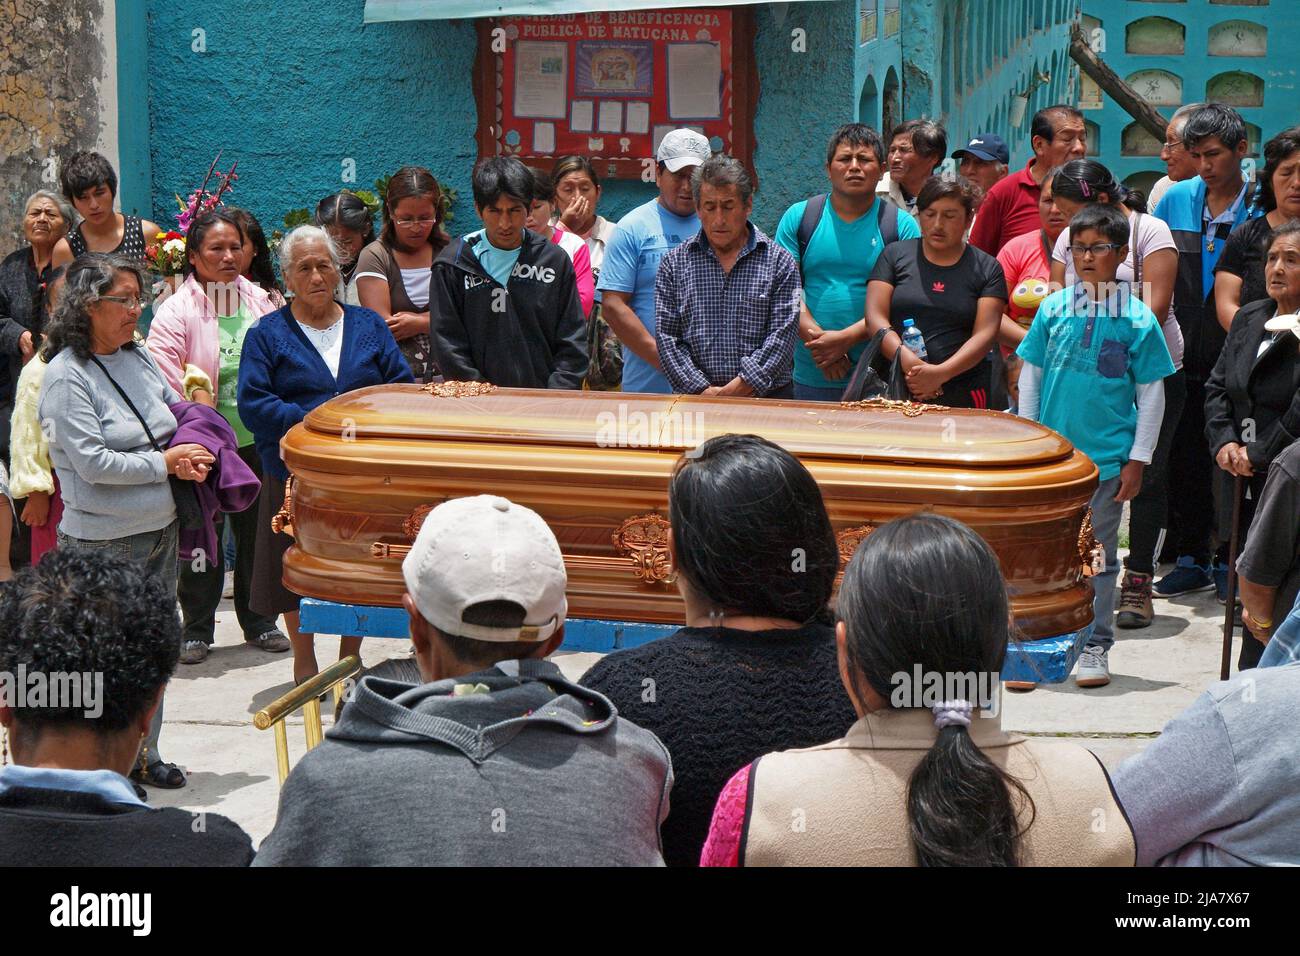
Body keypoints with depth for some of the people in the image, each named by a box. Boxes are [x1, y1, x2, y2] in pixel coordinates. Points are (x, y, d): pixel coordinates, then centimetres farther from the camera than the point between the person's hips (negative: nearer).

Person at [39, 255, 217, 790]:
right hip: (105, 542, -7)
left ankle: (143, 756, 28)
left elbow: (181, 415, 18)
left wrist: (190, 456, -2)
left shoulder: (137, 359, 6)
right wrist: (165, 464, -13)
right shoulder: (66, 376, -15)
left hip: (161, 530, 7)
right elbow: (93, 463, -20)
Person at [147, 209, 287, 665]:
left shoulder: (260, 301, 5)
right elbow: (161, 380, -14)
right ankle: (197, 628, 18)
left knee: (258, 533, 13)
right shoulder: (177, 310, -8)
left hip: (257, 440, 4)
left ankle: (258, 621, 27)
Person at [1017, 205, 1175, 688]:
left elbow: (1152, 394, 0)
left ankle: (1095, 647, 17)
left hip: (1107, 457, -2)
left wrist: (1137, 459, -3)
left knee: (1097, 555, 6)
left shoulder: (1138, 319, -4)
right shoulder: (1052, 309, 1)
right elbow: (1030, 376, 8)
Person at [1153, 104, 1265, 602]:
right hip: (1184, 358, 3)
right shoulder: (1175, 200, 5)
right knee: (1184, 463, 9)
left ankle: (1229, 562, 16)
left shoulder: (1263, 209, -5)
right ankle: (1192, 559, 21)